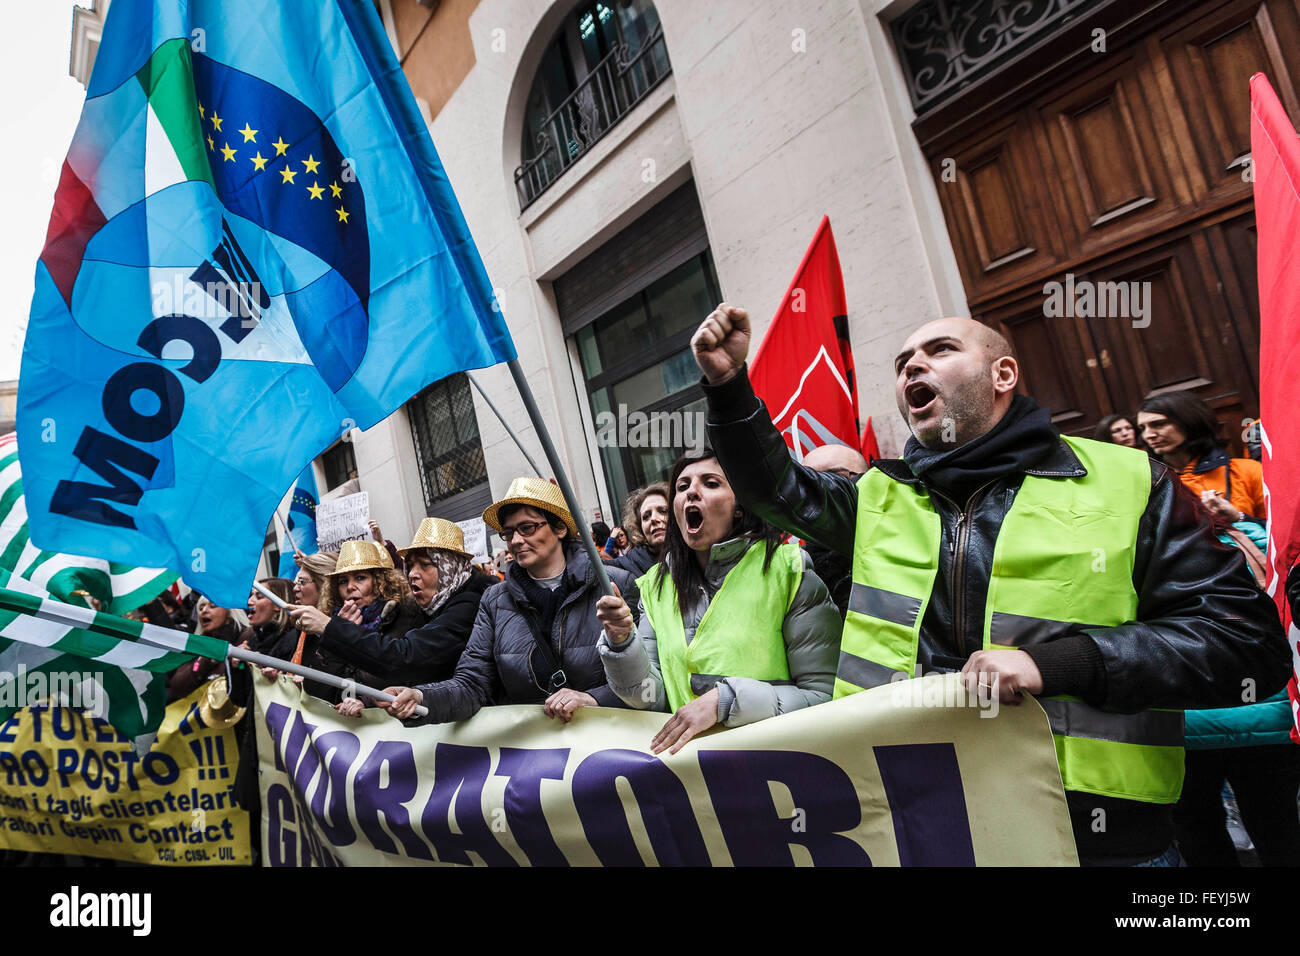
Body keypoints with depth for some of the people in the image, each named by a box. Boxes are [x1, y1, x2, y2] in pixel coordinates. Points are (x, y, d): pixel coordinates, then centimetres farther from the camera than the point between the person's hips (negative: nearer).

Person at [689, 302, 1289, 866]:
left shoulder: (1128, 482, -3)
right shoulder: (882, 495, 8)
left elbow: (1248, 639, -7)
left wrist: (1054, 662, -21)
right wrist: (729, 383, -10)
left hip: (1095, 836, -2)